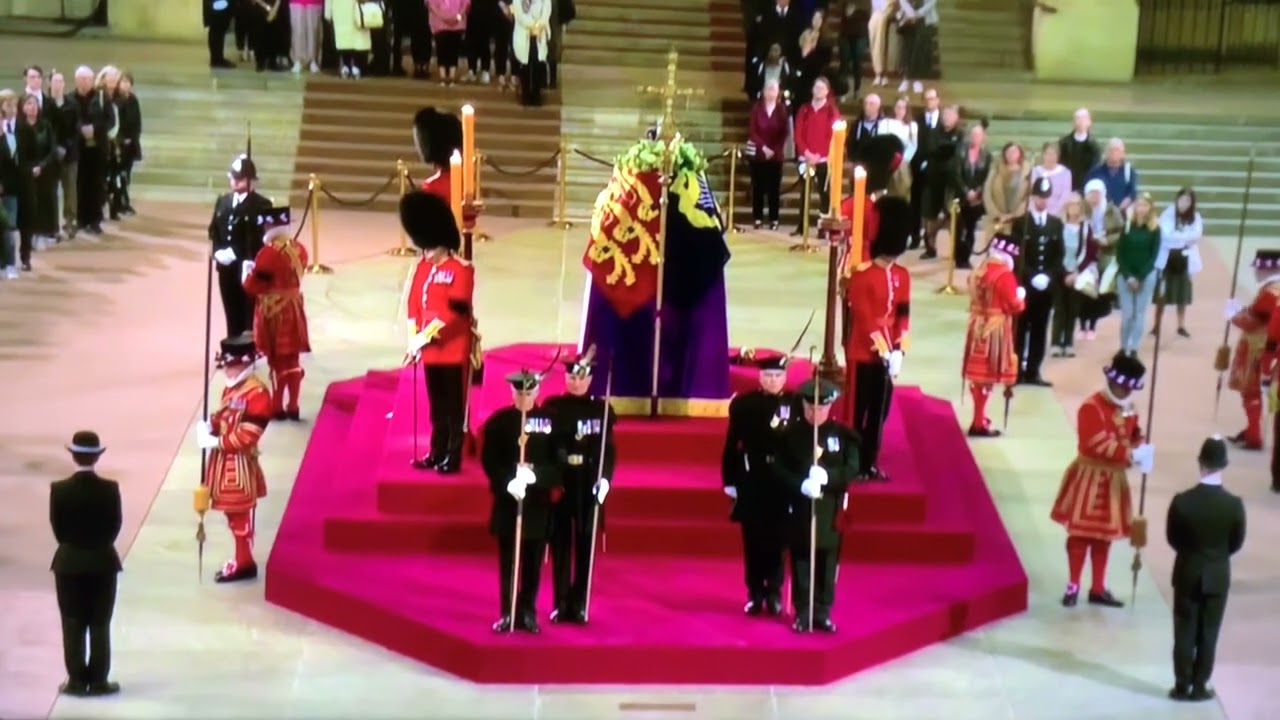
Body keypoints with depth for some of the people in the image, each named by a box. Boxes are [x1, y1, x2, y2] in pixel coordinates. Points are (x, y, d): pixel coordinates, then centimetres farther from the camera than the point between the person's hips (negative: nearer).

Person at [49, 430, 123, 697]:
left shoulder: (59, 489, -10)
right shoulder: (110, 489, -11)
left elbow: (57, 528, -3)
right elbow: (114, 526, -3)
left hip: (69, 563, 0)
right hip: (103, 563, 0)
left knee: (72, 626, 6)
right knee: (100, 625, 6)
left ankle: (77, 680, 7)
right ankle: (98, 680, 7)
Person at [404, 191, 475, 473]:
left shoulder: (461, 270, -13)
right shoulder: (422, 268, 9)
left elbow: (454, 311, -18)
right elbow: (414, 305, 9)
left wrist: (426, 336, -19)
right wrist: (414, 339, -1)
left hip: (453, 350, -7)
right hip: (430, 350, 7)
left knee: (454, 406, 1)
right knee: (437, 406, 14)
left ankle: (453, 458, 6)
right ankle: (437, 453, 23)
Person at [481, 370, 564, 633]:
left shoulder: (550, 421, 0)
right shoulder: (497, 421, -1)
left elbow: (558, 460, -2)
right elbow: (489, 461, -4)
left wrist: (534, 473, -20)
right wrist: (508, 482, -20)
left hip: (539, 500, 1)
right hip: (507, 499, 0)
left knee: (534, 561, 7)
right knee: (508, 560, 4)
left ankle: (528, 613, 16)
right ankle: (508, 613, 10)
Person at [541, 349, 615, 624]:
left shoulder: (602, 408, 3)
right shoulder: (552, 406, 2)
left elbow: (609, 449, 1)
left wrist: (605, 478, -13)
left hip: (589, 485, 0)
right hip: (559, 483, 0)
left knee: (585, 545, 3)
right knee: (560, 545, 4)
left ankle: (579, 604, 11)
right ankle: (561, 604, 11)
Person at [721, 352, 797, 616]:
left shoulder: (796, 404, -1)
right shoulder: (743, 404, -1)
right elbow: (732, 445, 1)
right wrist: (729, 481, -1)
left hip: (784, 483, 0)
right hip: (751, 482, 0)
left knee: (777, 540, 6)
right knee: (753, 540, 6)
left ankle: (774, 593, 17)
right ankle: (755, 594, 15)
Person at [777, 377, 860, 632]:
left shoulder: (843, 434, 3)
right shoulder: (789, 434, 0)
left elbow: (852, 469, -4)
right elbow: (779, 470, -5)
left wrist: (827, 476, -21)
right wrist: (801, 485, -23)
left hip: (831, 509, 1)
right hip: (799, 508, -1)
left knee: (827, 562, 5)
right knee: (801, 561, 1)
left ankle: (823, 613, 13)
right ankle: (802, 614, 8)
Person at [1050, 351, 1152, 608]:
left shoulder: (1129, 408, 6)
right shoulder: (1092, 407, -20)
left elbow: (1134, 435, 14)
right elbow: (1098, 445, -27)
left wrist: (1142, 449, -9)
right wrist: (1131, 454, -29)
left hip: (1114, 478, 7)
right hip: (1090, 476, -7)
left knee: (1105, 534, 14)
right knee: (1080, 533, 0)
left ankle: (1098, 589, 22)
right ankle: (1073, 586, 11)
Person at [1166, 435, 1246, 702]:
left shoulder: (1182, 501, -16)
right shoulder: (1235, 504, -14)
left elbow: (1172, 538, -3)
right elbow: (1237, 543, -1)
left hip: (1187, 574, 0)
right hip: (1218, 576, 0)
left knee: (1184, 633, 8)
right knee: (1208, 634, 9)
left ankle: (1182, 686, 12)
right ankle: (1199, 687, 14)